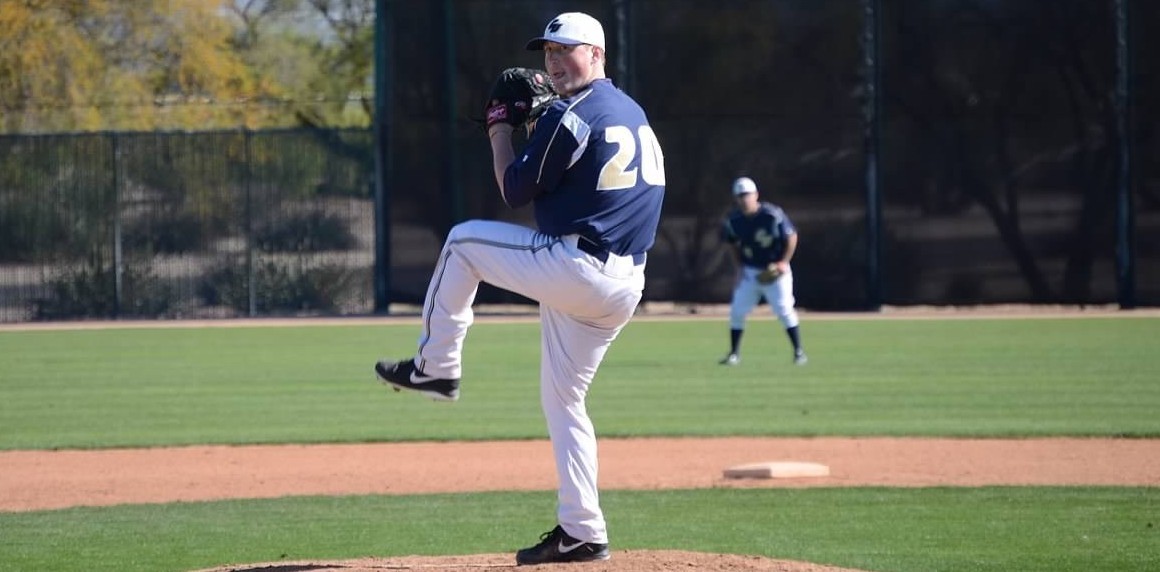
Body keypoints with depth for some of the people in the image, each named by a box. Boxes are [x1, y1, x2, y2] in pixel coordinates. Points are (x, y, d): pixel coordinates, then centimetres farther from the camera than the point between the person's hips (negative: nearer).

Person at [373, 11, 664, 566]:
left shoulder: (569, 117, -11)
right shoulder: (633, 112, 17)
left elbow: (516, 191, -4)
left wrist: (500, 133, 11)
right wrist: (538, 118, 22)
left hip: (570, 270, -8)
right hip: (624, 287, 8)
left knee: (463, 240, 13)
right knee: (563, 400, 16)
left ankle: (435, 366, 16)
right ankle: (581, 532, 10)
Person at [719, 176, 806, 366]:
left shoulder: (773, 214, -19)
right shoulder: (734, 220, -7)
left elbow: (791, 237, -10)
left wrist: (784, 262, -17)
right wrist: (742, 265, 5)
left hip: (775, 271, -4)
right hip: (749, 271, 4)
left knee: (784, 309, -9)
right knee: (737, 311, -1)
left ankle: (798, 351, 2)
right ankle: (734, 354, 11)